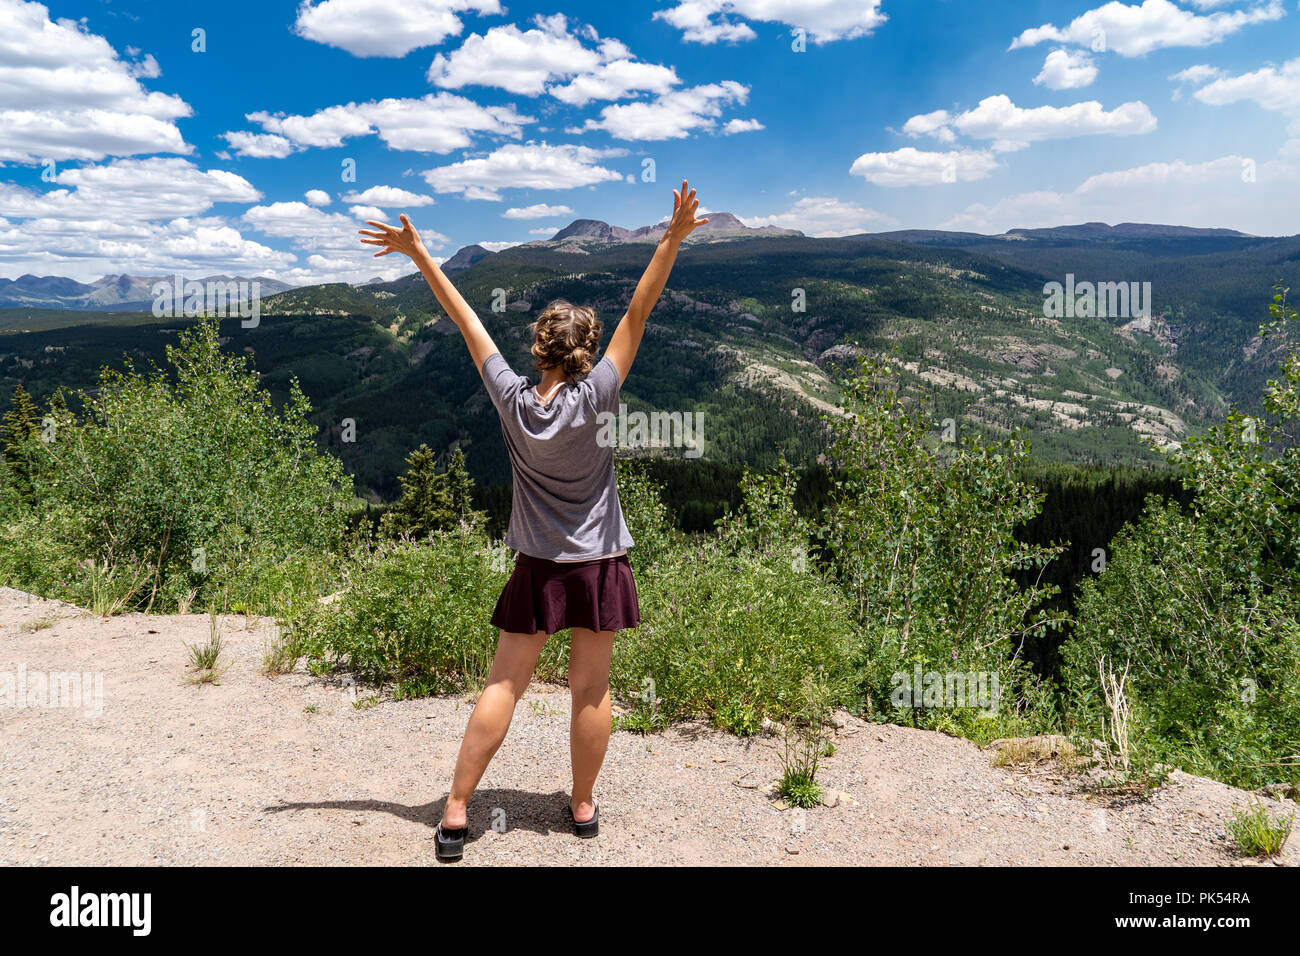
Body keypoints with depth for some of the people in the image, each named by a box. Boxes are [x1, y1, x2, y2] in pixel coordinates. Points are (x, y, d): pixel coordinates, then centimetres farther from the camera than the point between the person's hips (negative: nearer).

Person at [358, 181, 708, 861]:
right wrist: (674, 237, -15)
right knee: (590, 690, 8)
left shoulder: (512, 399, -8)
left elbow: (466, 320, -2)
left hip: (538, 569, 2)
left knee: (504, 685, 7)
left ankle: (456, 812, 12)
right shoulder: (593, 398, -14)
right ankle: (583, 807, 23)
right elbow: (638, 313, -15)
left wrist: (416, 253, 5)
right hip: (599, 566, -2)